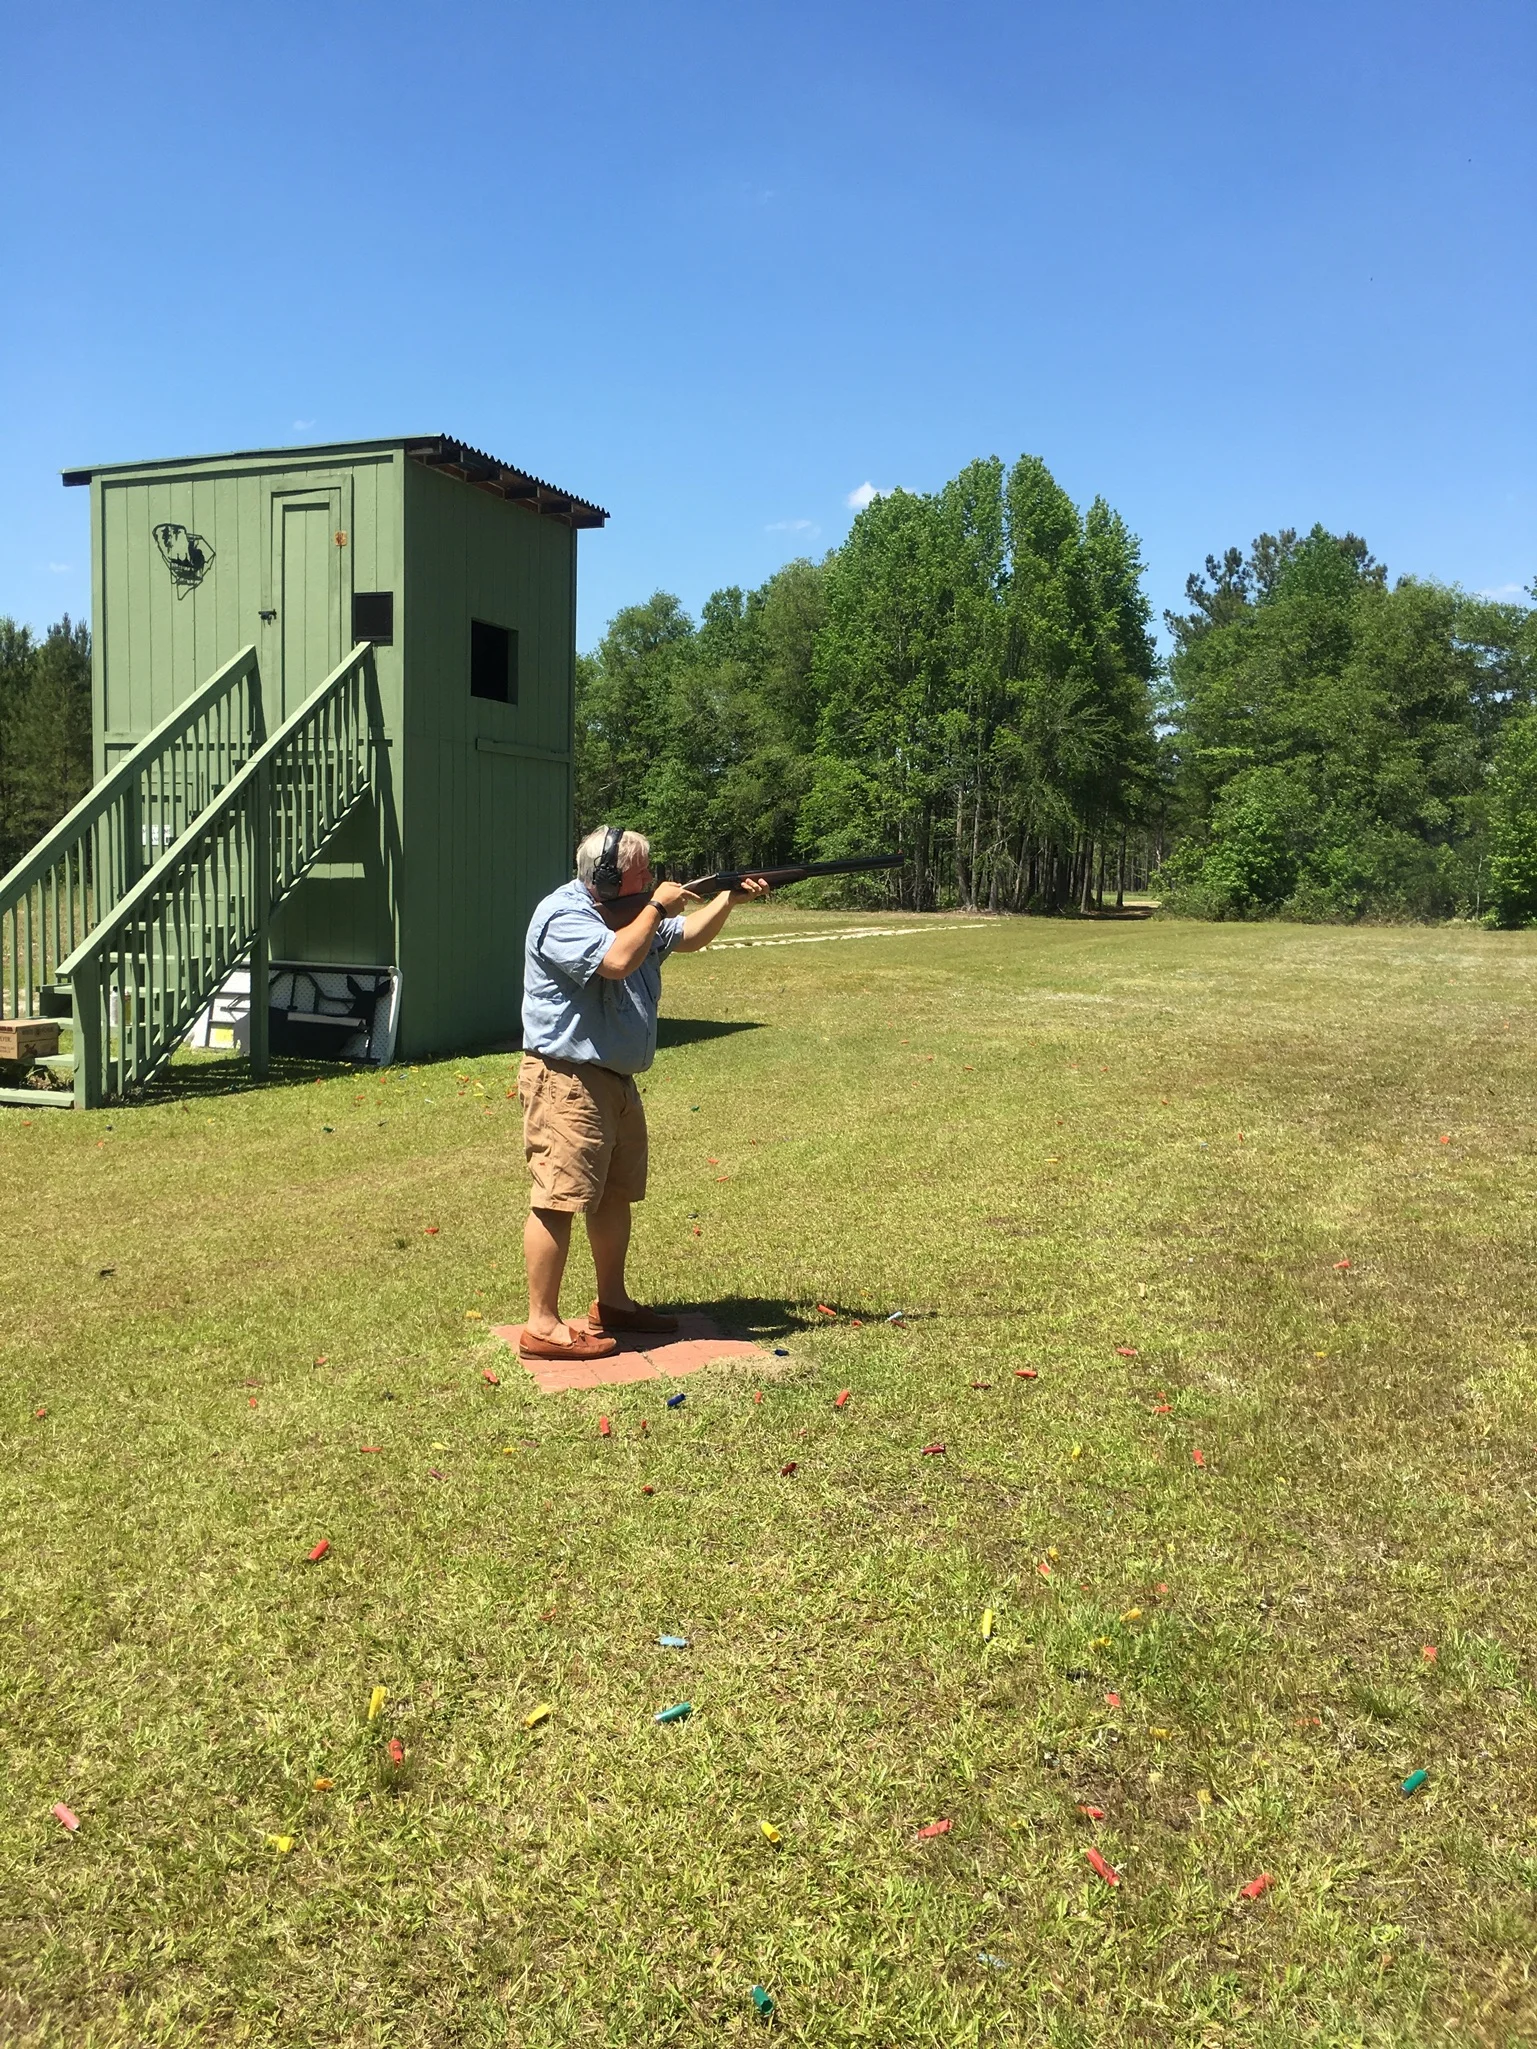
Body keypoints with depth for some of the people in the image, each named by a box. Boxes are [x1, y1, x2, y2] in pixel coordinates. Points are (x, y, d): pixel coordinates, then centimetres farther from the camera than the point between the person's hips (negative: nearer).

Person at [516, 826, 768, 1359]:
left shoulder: (629, 912, 15)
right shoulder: (563, 916, -16)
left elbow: (688, 936, 23)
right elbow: (616, 960, -30)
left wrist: (729, 898, 8)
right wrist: (657, 907, -18)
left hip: (616, 1080, 10)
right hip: (567, 1081, -10)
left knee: (616, 1193, 17)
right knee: (558, 1199, -10)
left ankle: (612, 1303, 31)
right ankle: (542, 1326, -6)